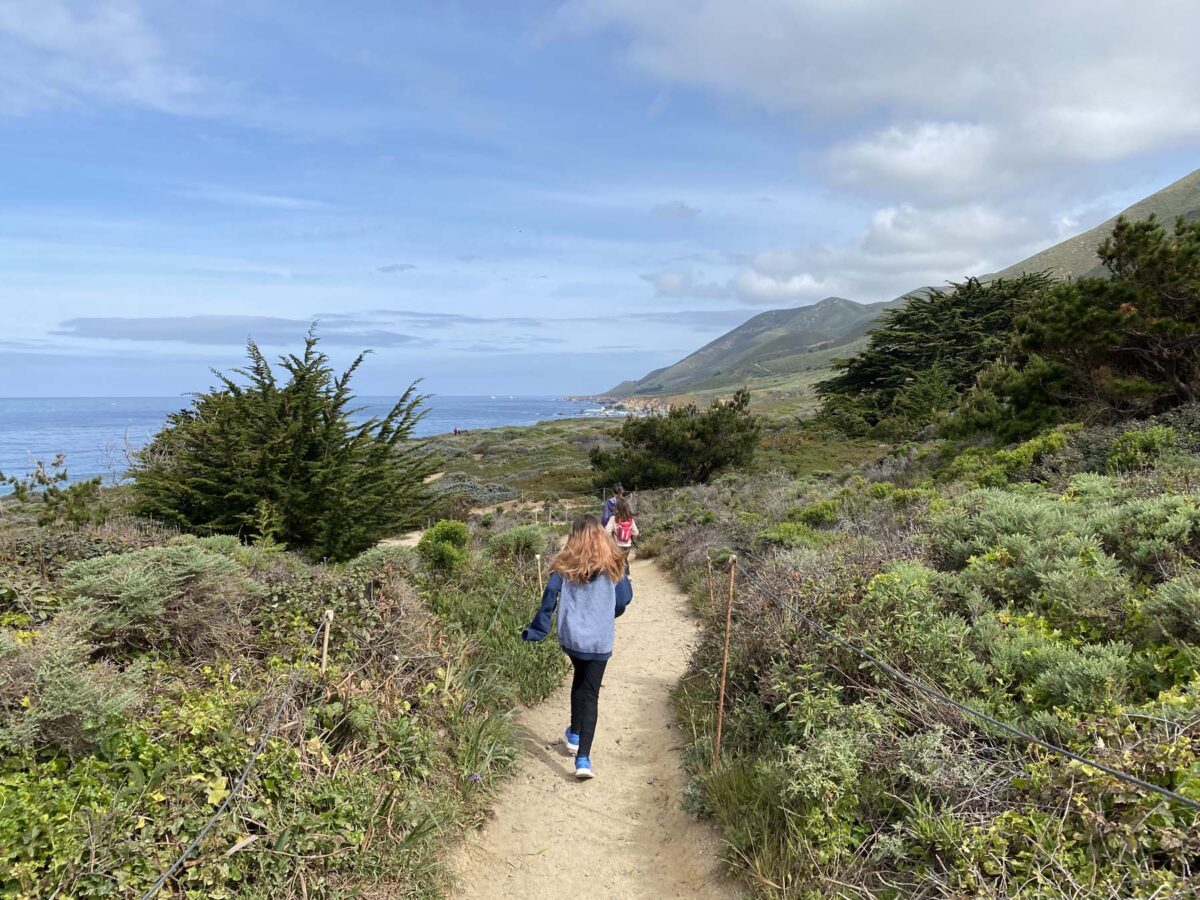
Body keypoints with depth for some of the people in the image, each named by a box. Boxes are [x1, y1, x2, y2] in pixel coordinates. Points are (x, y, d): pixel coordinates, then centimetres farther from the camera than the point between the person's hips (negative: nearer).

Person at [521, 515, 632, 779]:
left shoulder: (565, 565, -2)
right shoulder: (612, 565, -1)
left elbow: (550, 596, -9)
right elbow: (624, 600, 1)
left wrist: (537, 630, -3)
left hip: (570, 636, 2)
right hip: (600, 639, -2)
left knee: (580, 679, 28)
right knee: (590, 693, 4)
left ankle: (575, 735, 40)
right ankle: (583, 758, -4)